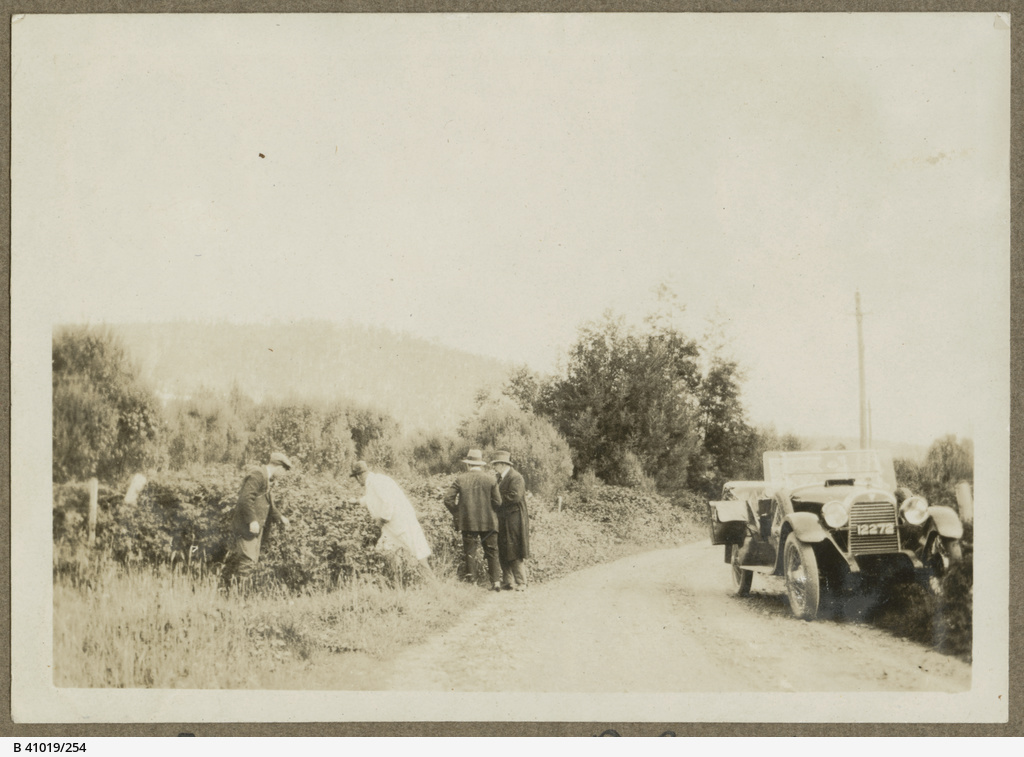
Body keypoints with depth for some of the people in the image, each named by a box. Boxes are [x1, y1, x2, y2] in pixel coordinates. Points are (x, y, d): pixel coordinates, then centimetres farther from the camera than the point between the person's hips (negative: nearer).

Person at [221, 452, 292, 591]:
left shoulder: (265, 479, 19)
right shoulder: (257, 475, -14)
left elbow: (267, 506, 29)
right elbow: (245, 499, -25)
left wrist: (279, 517, 18)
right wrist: (252, 520, -25)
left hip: (255, 527, 10)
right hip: (246, 527, -10)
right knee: (247, 561, -12)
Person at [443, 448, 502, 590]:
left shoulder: (460, 479, -3)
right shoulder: (490, 479, -3)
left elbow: (448, 499, -7)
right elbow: (497, 502, -6)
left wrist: (457, 513, 6)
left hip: (468, 522, 0)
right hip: (488, 522, 0)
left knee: (470, 552, 6)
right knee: (492, 552, 9)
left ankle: (471, 581, 4)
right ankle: (495, 581, 5)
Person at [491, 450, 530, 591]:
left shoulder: (516, 477, -13)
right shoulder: (501, 477, 16)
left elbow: (515, 496, -23)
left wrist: (498, 496, -14)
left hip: (514, 520, -9)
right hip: (503, 520, 9)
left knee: (514, 553, -6)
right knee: (503, 553, 12)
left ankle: (521, 583, 0)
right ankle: (507, 582, 19)